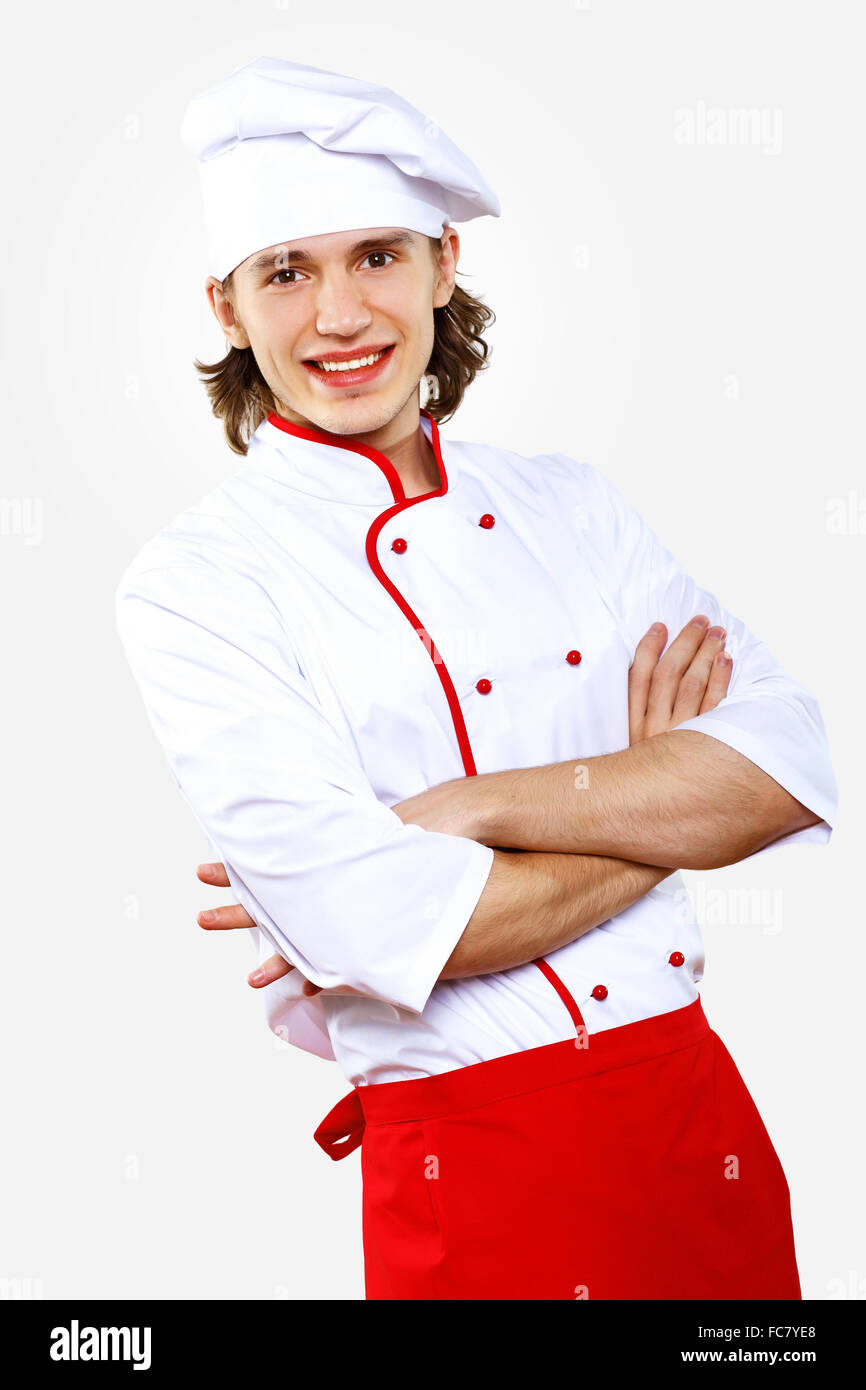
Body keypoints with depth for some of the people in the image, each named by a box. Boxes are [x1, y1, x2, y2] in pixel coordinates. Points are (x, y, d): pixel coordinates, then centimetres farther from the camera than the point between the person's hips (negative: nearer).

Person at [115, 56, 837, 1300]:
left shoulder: (567, 506, 4)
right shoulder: (194, 584, -9)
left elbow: (790, 767, -7)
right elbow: (376, 928, -20)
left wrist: (469, 808, -18)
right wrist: (651, 807, -8)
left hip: (703, 1112, 5)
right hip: (477, 1179, -4)